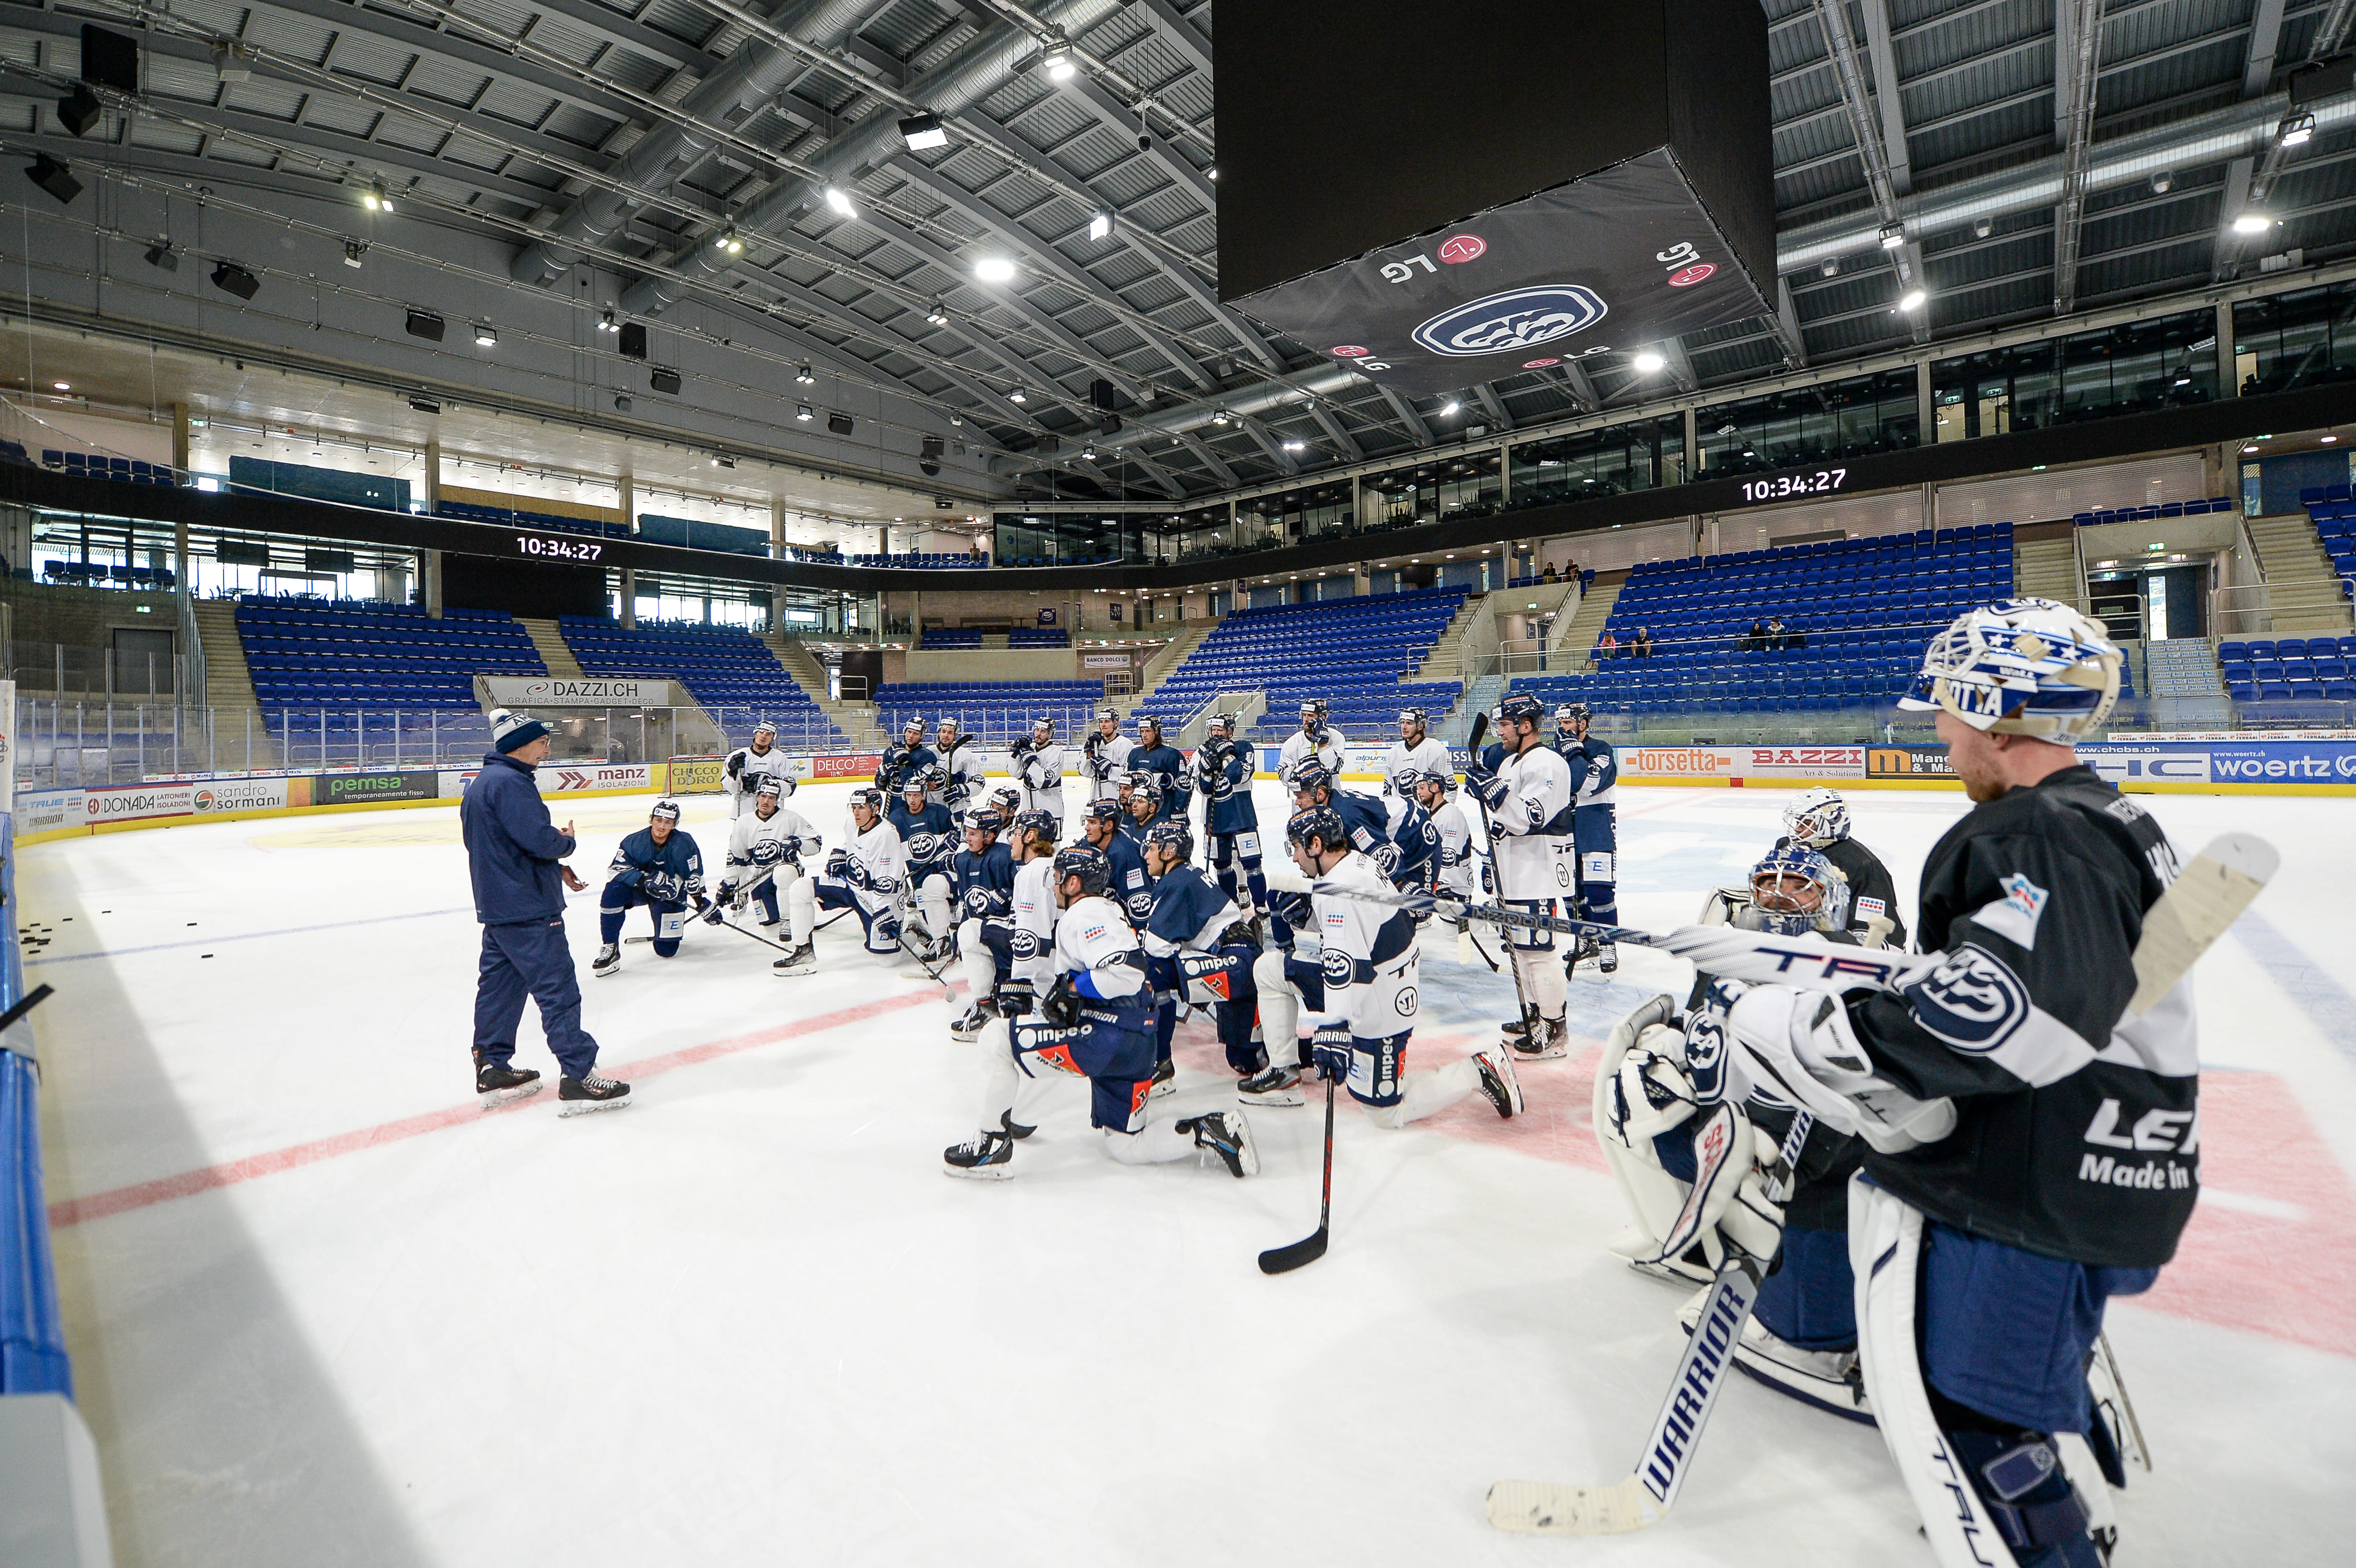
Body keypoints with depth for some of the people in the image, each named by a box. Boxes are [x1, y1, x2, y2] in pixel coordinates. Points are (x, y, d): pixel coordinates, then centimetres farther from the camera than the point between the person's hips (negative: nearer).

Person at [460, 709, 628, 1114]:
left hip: (496, 907, 11)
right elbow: (540, 839, -25)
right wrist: (568, 842, -4)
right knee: (558, 988, -6)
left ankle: (493, 1071, 27)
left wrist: (555, 866, 13)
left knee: (499, 985, 17)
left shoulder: (482, 782, 16)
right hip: (527, 910, -11)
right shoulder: (509, 782, -18)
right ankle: (578, 1079, -3)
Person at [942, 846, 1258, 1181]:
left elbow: (1126, 971, -25)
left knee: (996, 1036, -5)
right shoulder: (1109, 910, 22)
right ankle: (1214, 1129, 4)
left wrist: (1072, 986, -13)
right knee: (1127, 1147, 17)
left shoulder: (1084, 913, -10)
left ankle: (993, 1146, 0)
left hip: (1106, 1037, -10)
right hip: (1134, 1045, 10)